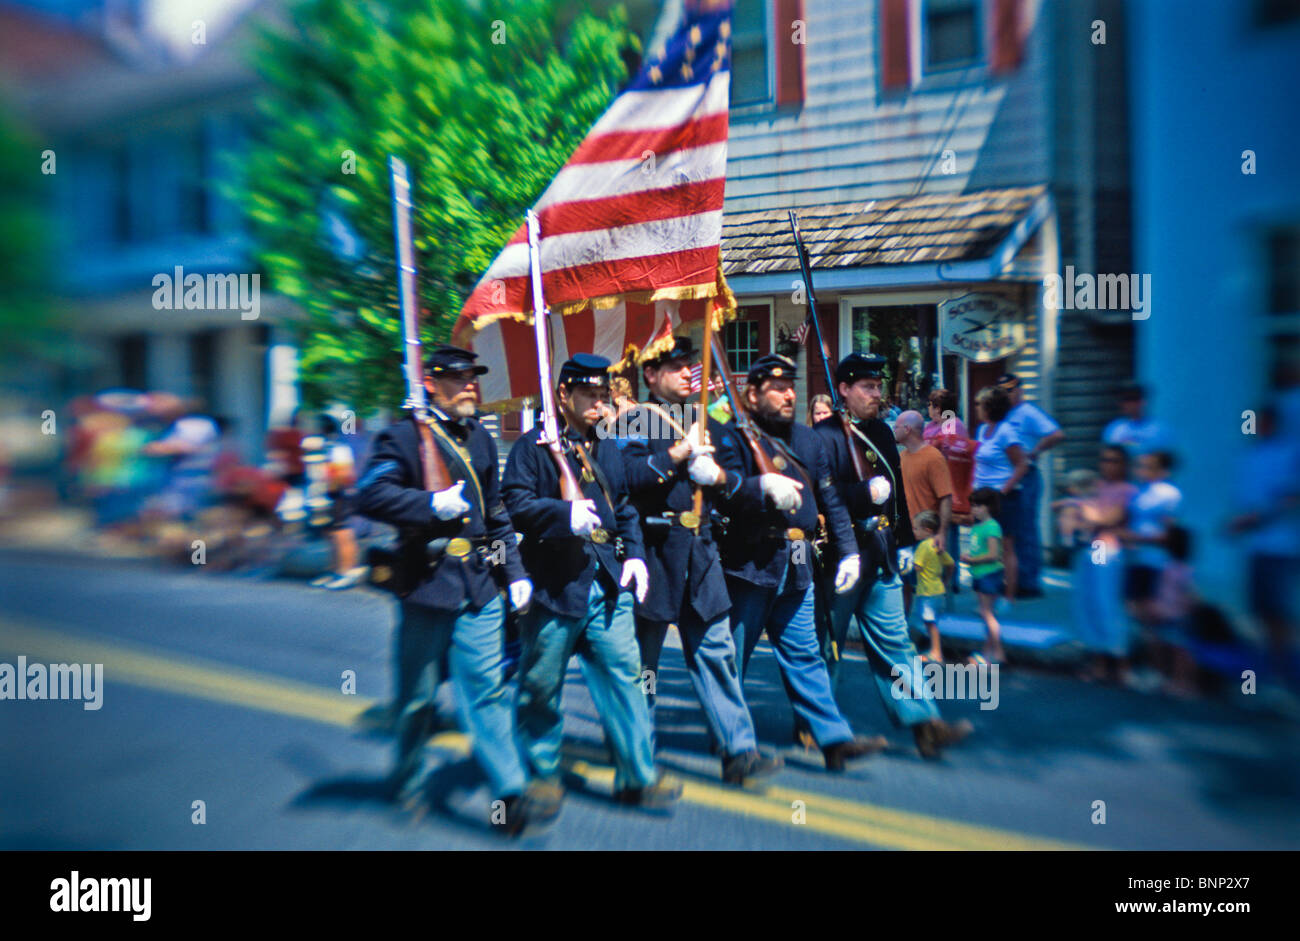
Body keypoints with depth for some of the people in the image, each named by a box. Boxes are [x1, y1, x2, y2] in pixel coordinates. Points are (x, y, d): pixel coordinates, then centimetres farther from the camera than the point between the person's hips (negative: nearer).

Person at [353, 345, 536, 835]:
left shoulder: (482, 439, 14)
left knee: (488, 688, 0)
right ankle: (407, 783, 36)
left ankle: (511, 791, 4)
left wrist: (515, 571, 13)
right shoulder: (403, 436, -4)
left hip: (480, 586, 4)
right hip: (426, 585, -3)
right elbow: (371, 494, -16)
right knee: (418, 695, 13)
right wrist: (433, 503, -24)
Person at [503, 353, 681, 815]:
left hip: (608, 583, 5)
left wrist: (634, 554, 5)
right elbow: (517, 504, -11)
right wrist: (566, 514, -25)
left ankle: (638, 776, 12)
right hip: (554, 583, -4)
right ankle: (542, 773, 27)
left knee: (624, 673, 1)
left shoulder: (609, 450, 19)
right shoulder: (533, 445, -2)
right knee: (541, 684, 8)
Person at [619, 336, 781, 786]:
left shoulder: (704, 422, 16)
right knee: (643, 657, 8)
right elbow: (629, 478, -19)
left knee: (715, 648, 5)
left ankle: (738, 750, 11)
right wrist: (679, 453, -20)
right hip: (654, 550, -5)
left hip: (700, 550, 5)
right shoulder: (636, 421, -4)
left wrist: (717, 473, -4)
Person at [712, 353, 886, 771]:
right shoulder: (734, 437, -4)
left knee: (804, 656, 9)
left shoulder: (808, 438, 16)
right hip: (748, 564, -5)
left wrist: (848, 551, 12)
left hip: (797, 568, 5)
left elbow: (829, 499, 17)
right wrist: (762, 486, -34)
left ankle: (834, 738, 12)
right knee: (732, 655, 6)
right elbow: (723, 491, -18)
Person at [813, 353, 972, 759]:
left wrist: (904, 542, 17)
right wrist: (865, 493, -20)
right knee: (825, 642, 6)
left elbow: (896, 492, 19)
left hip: (880, 557, 6)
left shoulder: (882, 432, 14)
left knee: (894, 640, 8)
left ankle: (924, 724, 10)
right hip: (839, 554, -6)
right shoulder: (823, 436, -9)